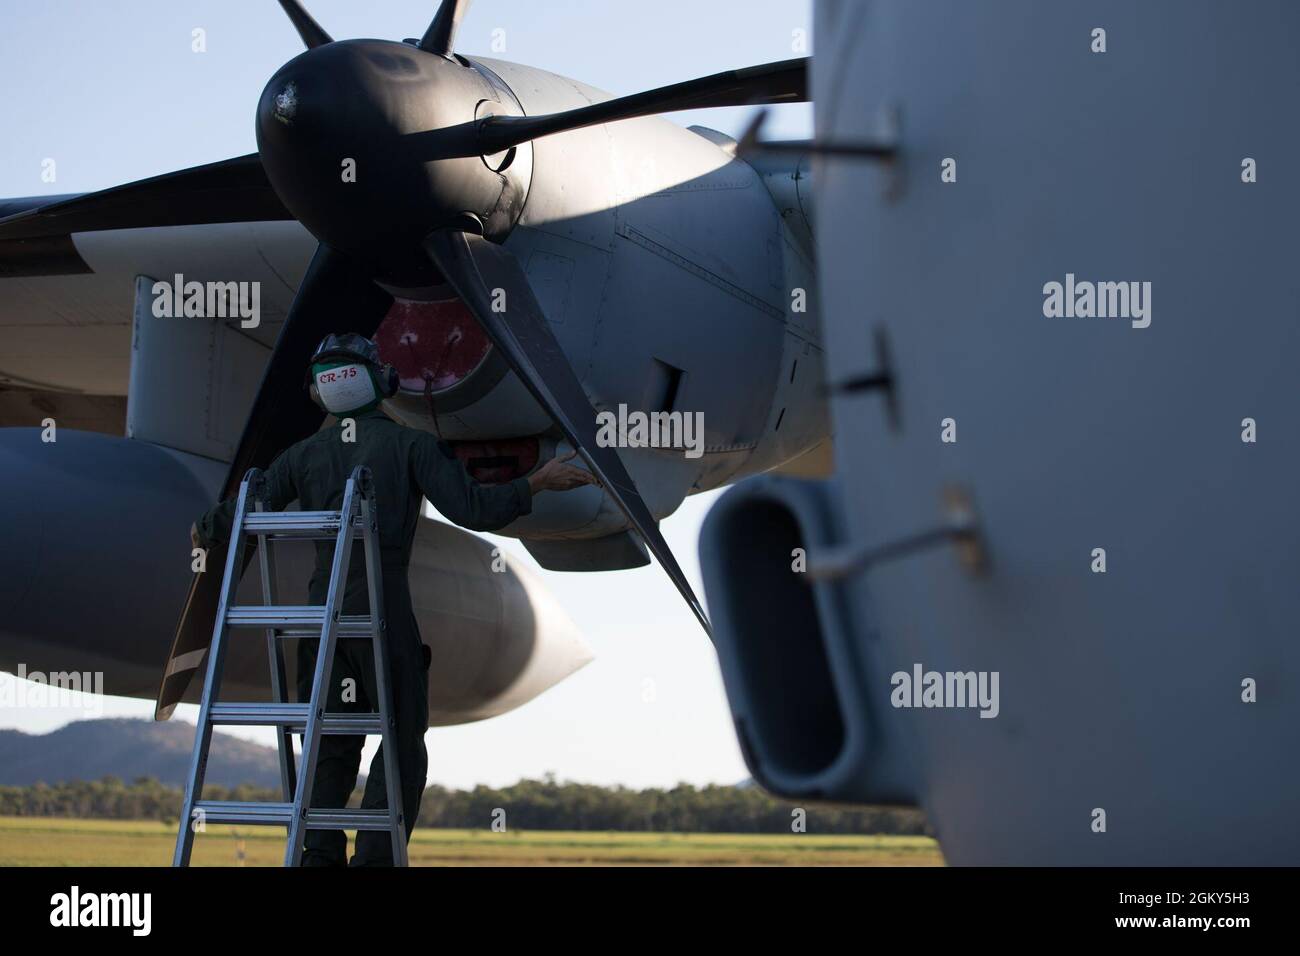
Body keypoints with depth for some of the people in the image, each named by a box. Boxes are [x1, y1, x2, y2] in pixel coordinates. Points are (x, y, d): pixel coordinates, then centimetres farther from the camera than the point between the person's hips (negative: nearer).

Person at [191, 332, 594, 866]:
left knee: (331, 745, 12)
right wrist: (538, 484, 2)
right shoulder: (411, 445, -1)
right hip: (382, 607, -4)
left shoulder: (305, 454, 10)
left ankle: (320, 856, 2)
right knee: (402, 741, 3)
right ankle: (376, 858, -8)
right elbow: (473, 510, -9)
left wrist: (205, 533, 31)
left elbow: (241, 514, 10)